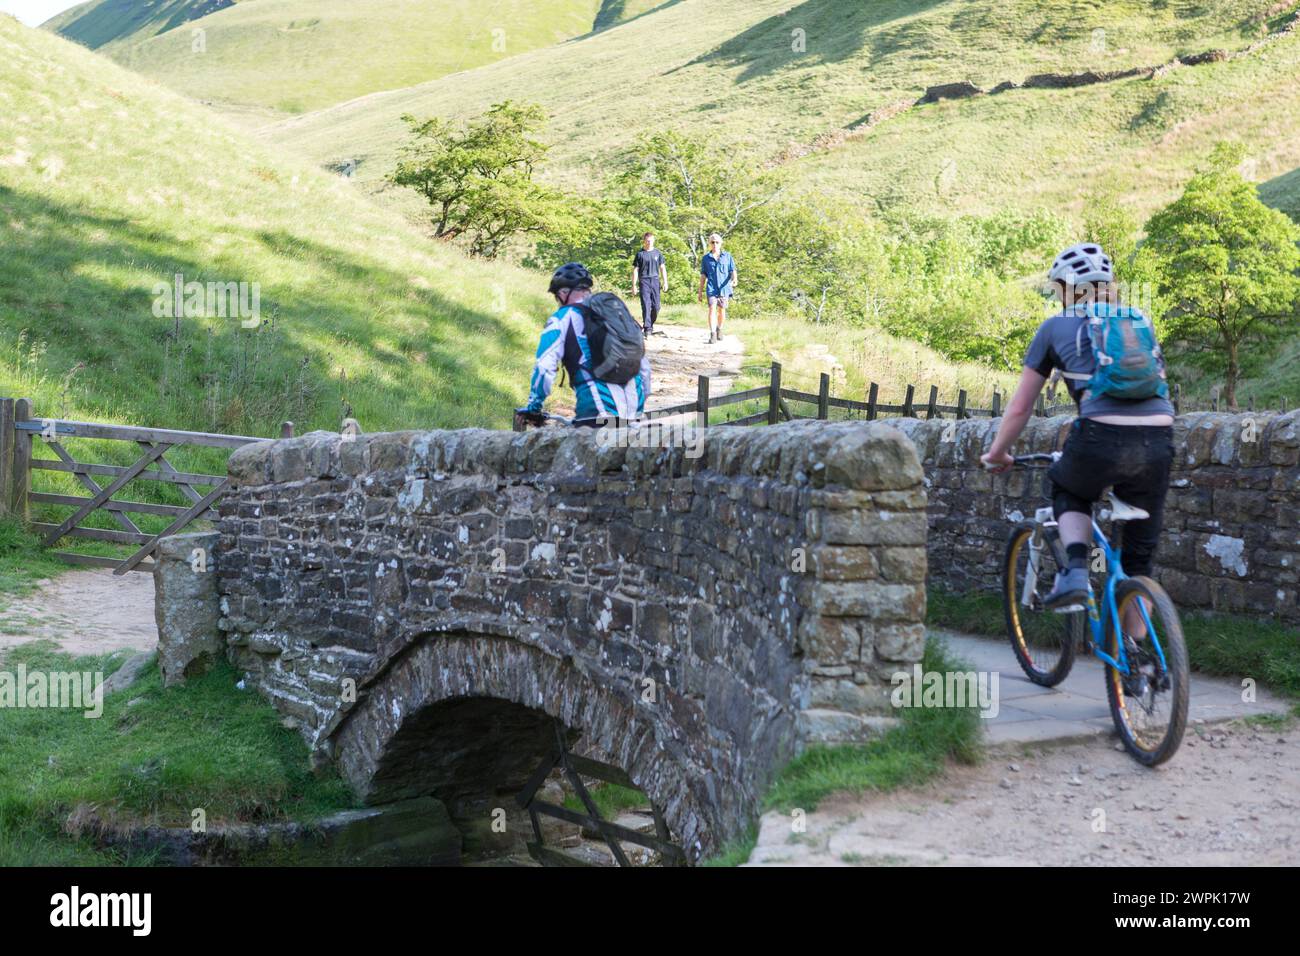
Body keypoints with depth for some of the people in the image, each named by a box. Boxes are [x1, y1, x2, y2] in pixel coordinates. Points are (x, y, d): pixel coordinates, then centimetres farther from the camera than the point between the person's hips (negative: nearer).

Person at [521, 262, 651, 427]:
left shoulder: (562, 318, 4)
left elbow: (544, 367, -7)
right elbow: (643, 361, 23)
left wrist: (533, 406, 3)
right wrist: (643, 398, 33)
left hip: (598, 414, -6)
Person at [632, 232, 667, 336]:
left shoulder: (657, 253, 11)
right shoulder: (640, 254, 4)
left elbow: (662, 268, 13)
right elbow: (635, 270, 5)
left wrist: (665, 282, 5)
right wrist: (634, 285, 0)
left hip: (655, 281, 2)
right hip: (644, 281, -2)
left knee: (656, 306, 1)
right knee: (646, 305, -9)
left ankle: (650, 324, 21)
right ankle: (647, 328, -10)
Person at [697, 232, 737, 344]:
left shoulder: (727, 256, 7)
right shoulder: (706, 258, 7)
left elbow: (733, 271, 2)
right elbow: (703, 275, 10)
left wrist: (734, 280, -20)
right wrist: (700, 291, 9)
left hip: (724, 288, 1)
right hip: (711, 288, -1)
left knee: (722, 310, 10)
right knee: (712, 309, -15)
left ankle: (719, 329, 35)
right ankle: (712, 334, -20)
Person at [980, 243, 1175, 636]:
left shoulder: (1056, 327, 16)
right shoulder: (1140, 322, 26)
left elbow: (1020, 407, 19)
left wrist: (997, 452, 35)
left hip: (1102, 435, -3)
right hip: (1158, 440, 3)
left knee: (1068, 492, 31)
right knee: (1139, 558, 18)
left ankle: (1077, 571, 8)